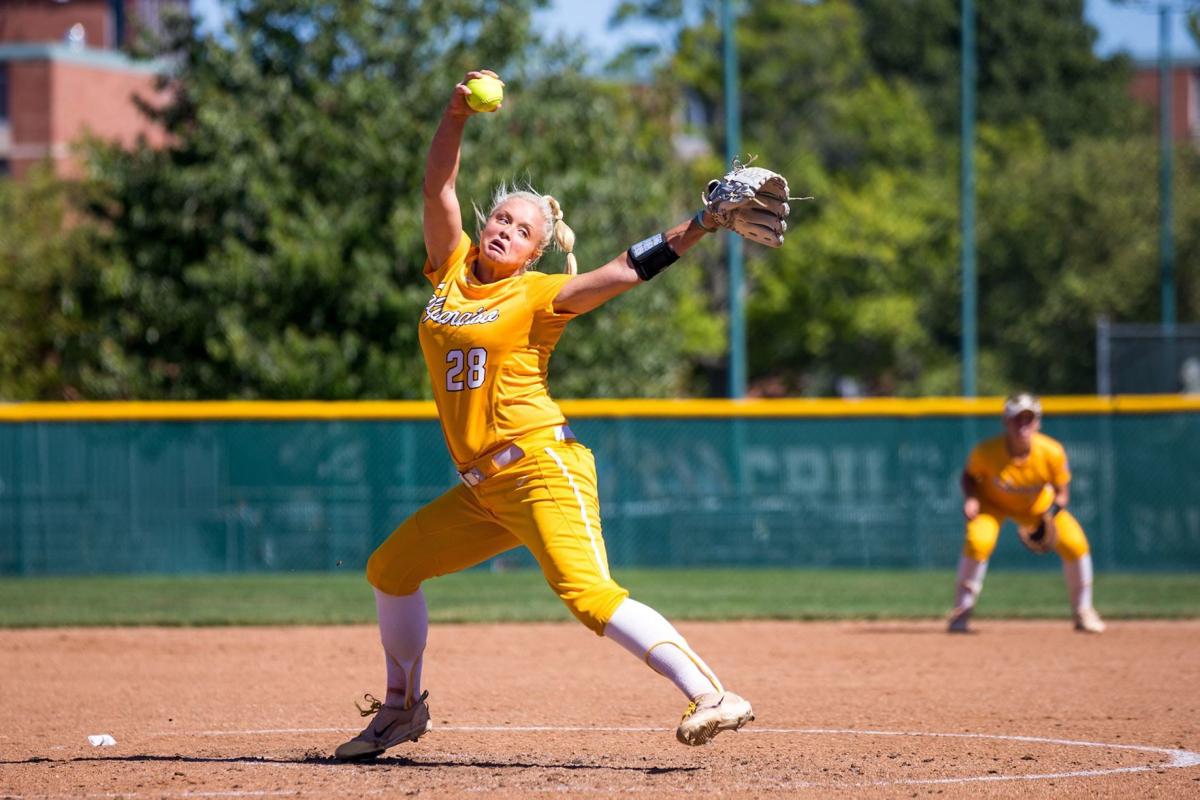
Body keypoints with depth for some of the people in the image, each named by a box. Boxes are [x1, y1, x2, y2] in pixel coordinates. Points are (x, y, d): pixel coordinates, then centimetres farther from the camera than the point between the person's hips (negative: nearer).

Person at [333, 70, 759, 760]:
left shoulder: (538, 295, -4)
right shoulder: (453, 270, 13)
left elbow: (628, 269, -12)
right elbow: (439, 187, 11)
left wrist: (699, 226, -23)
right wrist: (457, 116, -3)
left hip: (540, 466, -8)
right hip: (483, 489, 8)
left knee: (589, 593, -24)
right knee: (391, 568, 15)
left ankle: (713, 697, -32)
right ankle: (402, 708, 32)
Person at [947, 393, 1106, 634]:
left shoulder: (1052, 453, -29)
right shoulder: (986, 451, -32)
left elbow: (1062, 491, -14)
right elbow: (970, 475, -10)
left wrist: (1050, 516, -32)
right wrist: (970, 499, -31)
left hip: (1038, 506, 2)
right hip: (992, 503, -2)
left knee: (1075, 544, -15)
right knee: (978, 542, -30)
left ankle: (1083, 612, 8)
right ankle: (961, 611, -12)